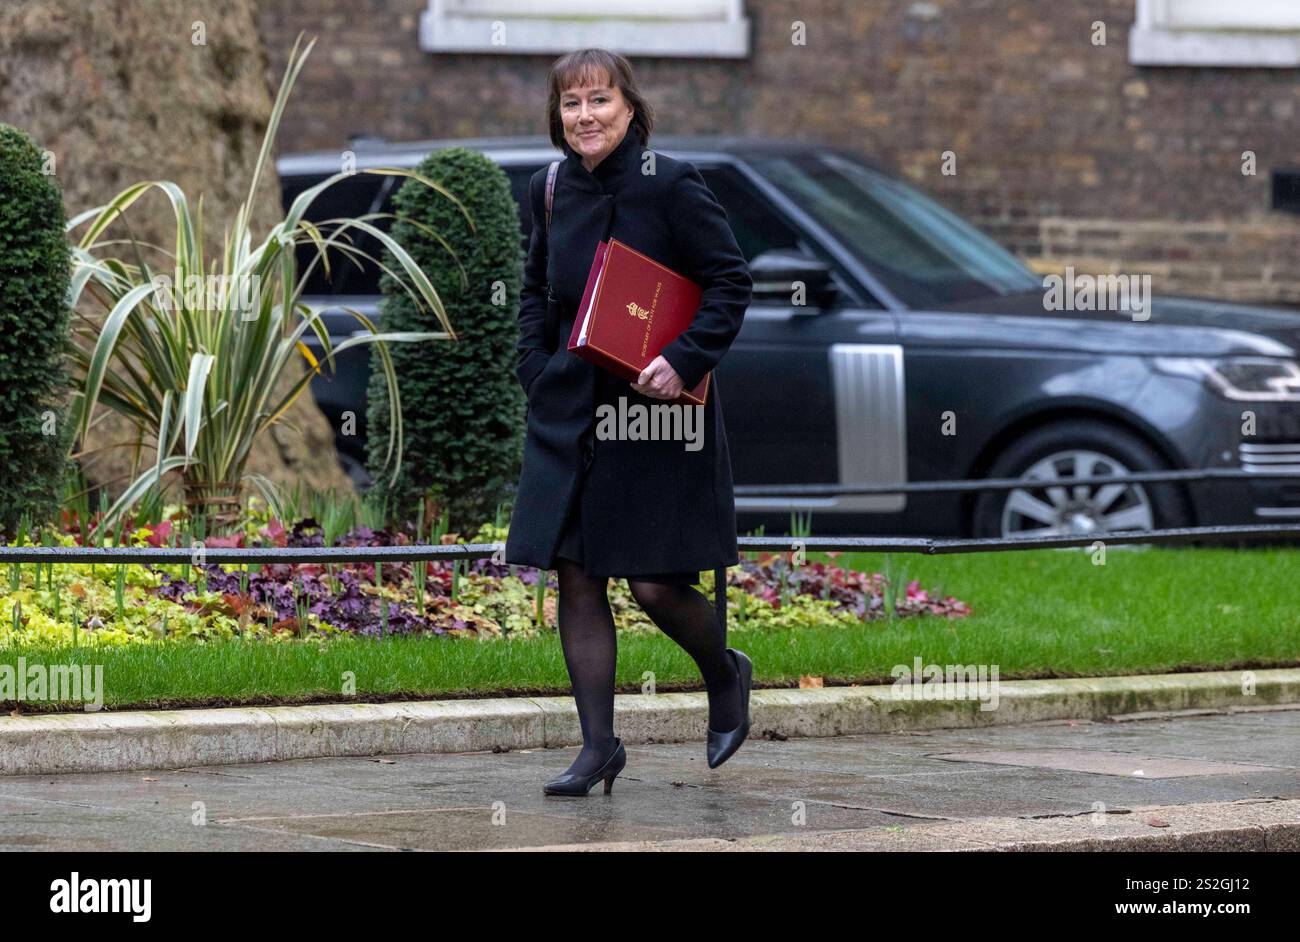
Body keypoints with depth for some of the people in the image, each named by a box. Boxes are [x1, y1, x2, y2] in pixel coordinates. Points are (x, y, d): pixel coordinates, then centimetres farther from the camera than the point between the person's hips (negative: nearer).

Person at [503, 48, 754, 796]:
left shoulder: (672, 185, -10)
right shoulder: (553, 191, 6)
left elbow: (731, 283, -9)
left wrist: (686, 360, -20)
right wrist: (536, 365, 7)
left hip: (659, 412, -5)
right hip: (570, 412, 5)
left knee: (656, 582, -5)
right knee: (576, 580, 2)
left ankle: (726, 674, 26)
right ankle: (599, 747, 9)